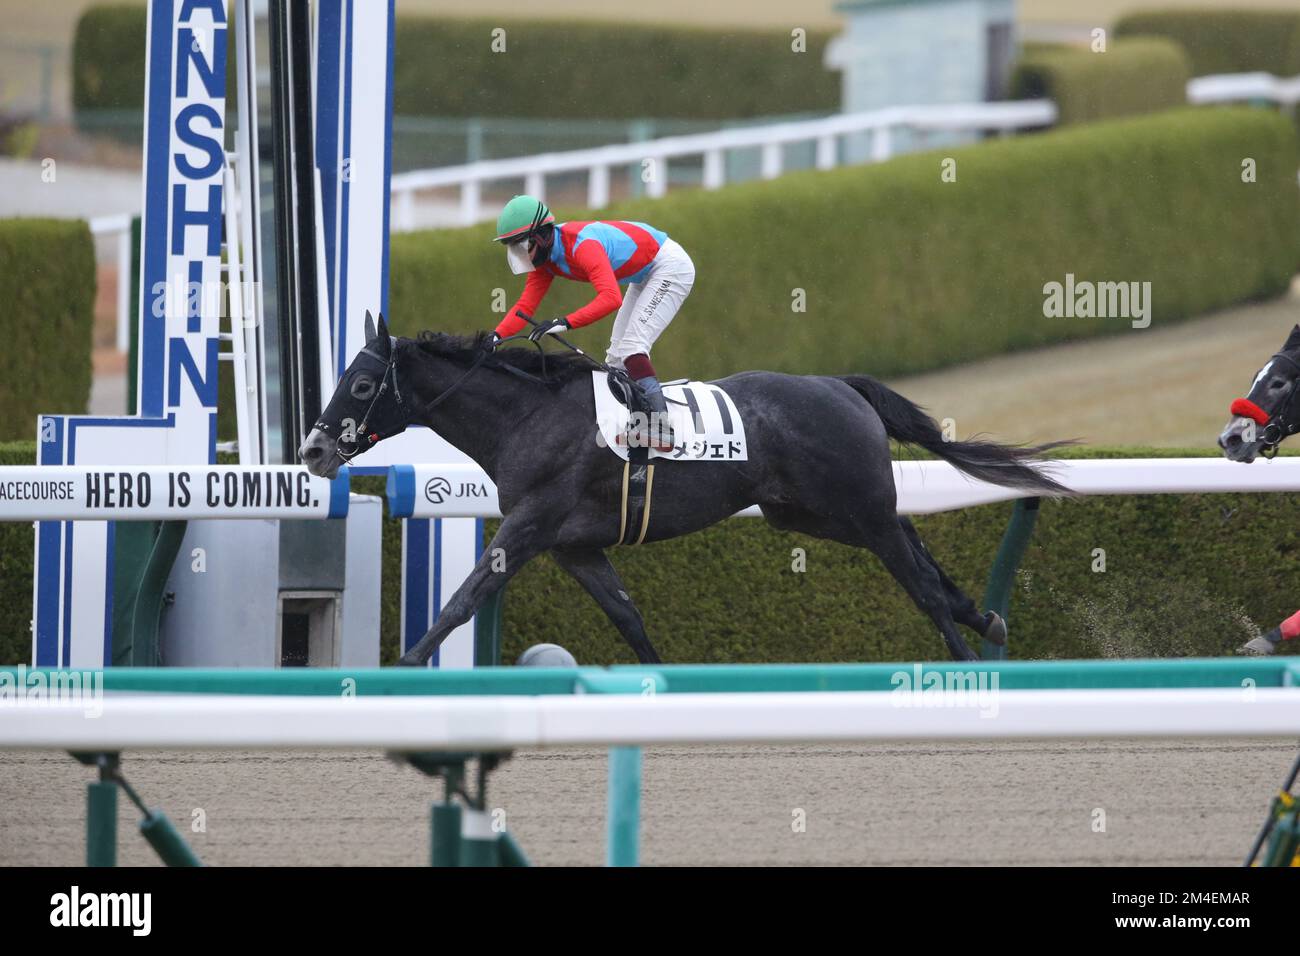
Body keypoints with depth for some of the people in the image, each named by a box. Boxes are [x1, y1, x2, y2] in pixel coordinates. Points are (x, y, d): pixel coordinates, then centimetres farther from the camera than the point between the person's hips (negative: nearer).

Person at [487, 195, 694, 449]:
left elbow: (611, 298, -45)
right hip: (645, 274, 10)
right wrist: (497, 335, -20)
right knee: (618, 352, 11)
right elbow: (526, 305, -5)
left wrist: (565, 323, -50)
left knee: (631, 347, -21)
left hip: (670, 266, -10)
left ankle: (661, 426, -27)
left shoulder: (581, 246, -33)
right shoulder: (543, 256, -4)